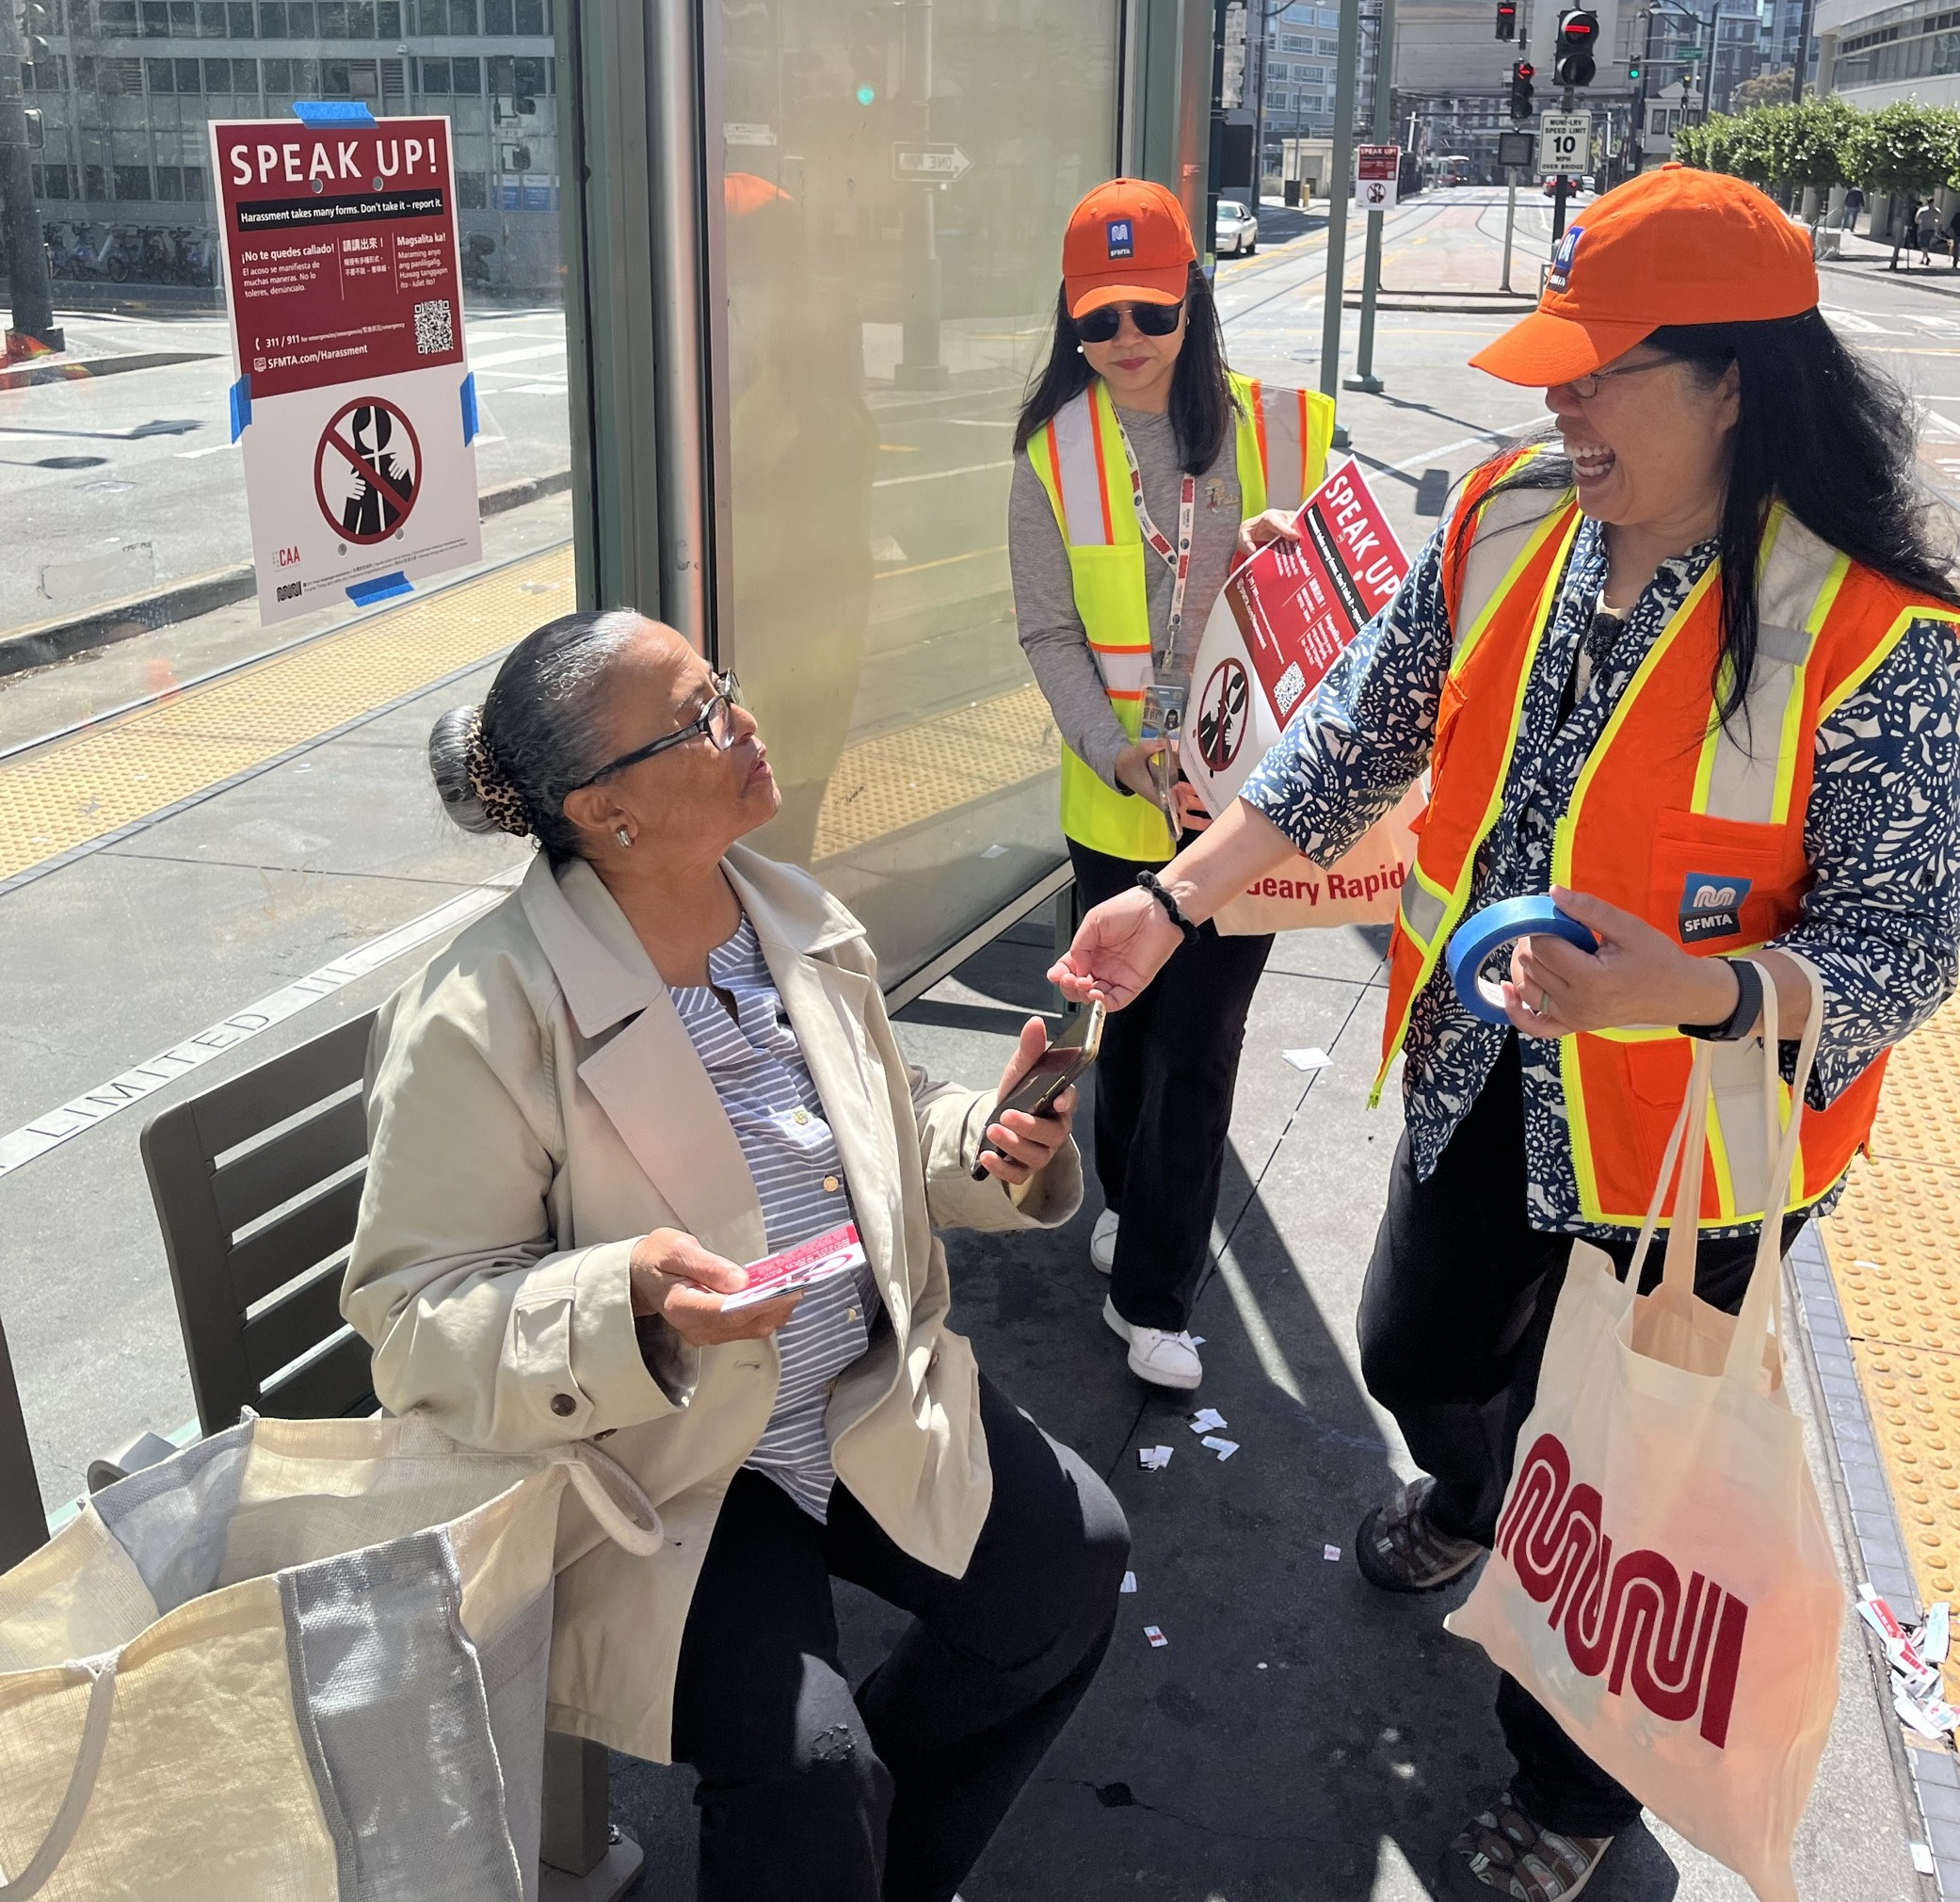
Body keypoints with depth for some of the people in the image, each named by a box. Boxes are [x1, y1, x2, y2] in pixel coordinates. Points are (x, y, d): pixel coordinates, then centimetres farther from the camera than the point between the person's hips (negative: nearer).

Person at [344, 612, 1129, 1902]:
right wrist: (631, 1302, -35)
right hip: (656, 1464, -6)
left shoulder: (804, 924, 0)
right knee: (809, 1768, -22)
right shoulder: (481, 1024, -21)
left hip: (874, 1402, 7)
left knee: (1072, 1556, -7)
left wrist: (994, 1144, -7)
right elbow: (418, 1314, -18)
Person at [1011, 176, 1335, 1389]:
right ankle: (1134, 1201, 44)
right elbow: (1050, 631, -2)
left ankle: (1155, 1294, 14)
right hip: (1117, 793, 2)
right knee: (1133, 1012, 18)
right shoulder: (1054, 453, -2)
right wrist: (1120, 752, -16)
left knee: (1201, 1039, 1)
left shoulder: (1280, 428, -5)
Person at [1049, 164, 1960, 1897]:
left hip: (1685, 1139, -5)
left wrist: (1683, 988, -38)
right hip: (1481, 1085, 6)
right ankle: (1470, 1497, 66)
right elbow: (1357, 743, 0)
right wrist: (1172, 901, -7)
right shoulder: (1505, 526, -7)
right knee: (1418, 1353, 27)